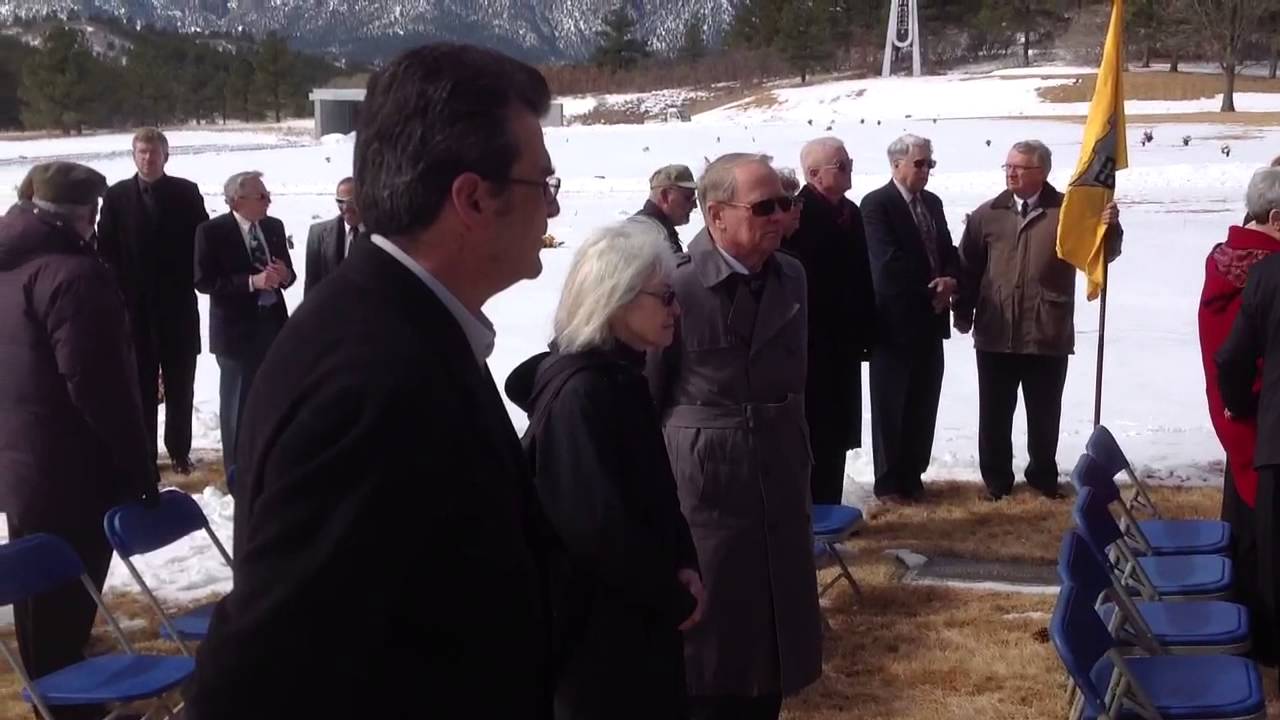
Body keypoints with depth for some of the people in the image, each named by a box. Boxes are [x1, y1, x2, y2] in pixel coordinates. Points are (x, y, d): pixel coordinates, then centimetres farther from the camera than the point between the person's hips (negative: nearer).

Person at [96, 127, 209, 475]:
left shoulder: (187, 192, 1)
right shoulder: (117, 195, 2)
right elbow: (106, 249, 1)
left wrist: (192, 280, -7)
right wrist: (121, 289, -6)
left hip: (178, 303, 0)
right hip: (134, 304, 0)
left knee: (180, 385, 7)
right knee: (141, 385, 6)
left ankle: (179, 451, 17)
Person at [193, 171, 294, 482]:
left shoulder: (274, 226, 6)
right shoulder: (212, 231, -10)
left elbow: (286, 271, 13)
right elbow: (203, 281, -16)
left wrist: (285, 275, -12)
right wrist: (251, 281, -25)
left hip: (273, 325, 5)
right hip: (237, 329, -5)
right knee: (237, 404, 6)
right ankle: (239, 475, 17)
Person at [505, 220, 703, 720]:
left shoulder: (620, 376, 6)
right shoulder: (582, 394, -23)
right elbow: (598, 524, -27)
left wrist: (683, 565, -2)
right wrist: (675, 599, -14)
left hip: (637, 617, 9)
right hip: (600, 628, -9)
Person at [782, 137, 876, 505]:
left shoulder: (849, 211, 11)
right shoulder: (799, 214, -14)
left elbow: (860, 276, 14)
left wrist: (866, 331, 11)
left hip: (843, 343, 7)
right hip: (812, 344, -7)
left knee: (837, 433, 13)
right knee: (815, 433, 0)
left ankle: (828, 510, 23)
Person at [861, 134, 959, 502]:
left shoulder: (932, 203, 13)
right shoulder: (876, 204, -11)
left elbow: (947, 252, 14)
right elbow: (887, 262, -20)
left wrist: (949, 282, -8)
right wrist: (932, 288, -13)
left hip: (930, 319, 7)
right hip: (895, 321, -7)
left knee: (923, 403, 11)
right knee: (891, 405, 3)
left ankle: (912, 475, 21)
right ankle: (888, 481, 13)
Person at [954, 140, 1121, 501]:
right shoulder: (987, 214, 4)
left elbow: (1101, 255, -3)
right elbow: (968, 267, 9)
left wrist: (1109, 228, -23)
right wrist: (963, 313, 9)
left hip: (1048, 335, -1)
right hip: (996, 334, 1)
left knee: (1044, 412, 11)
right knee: (995, 412, 9)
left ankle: (1043, 474, 27)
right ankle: (996, 476, 23)